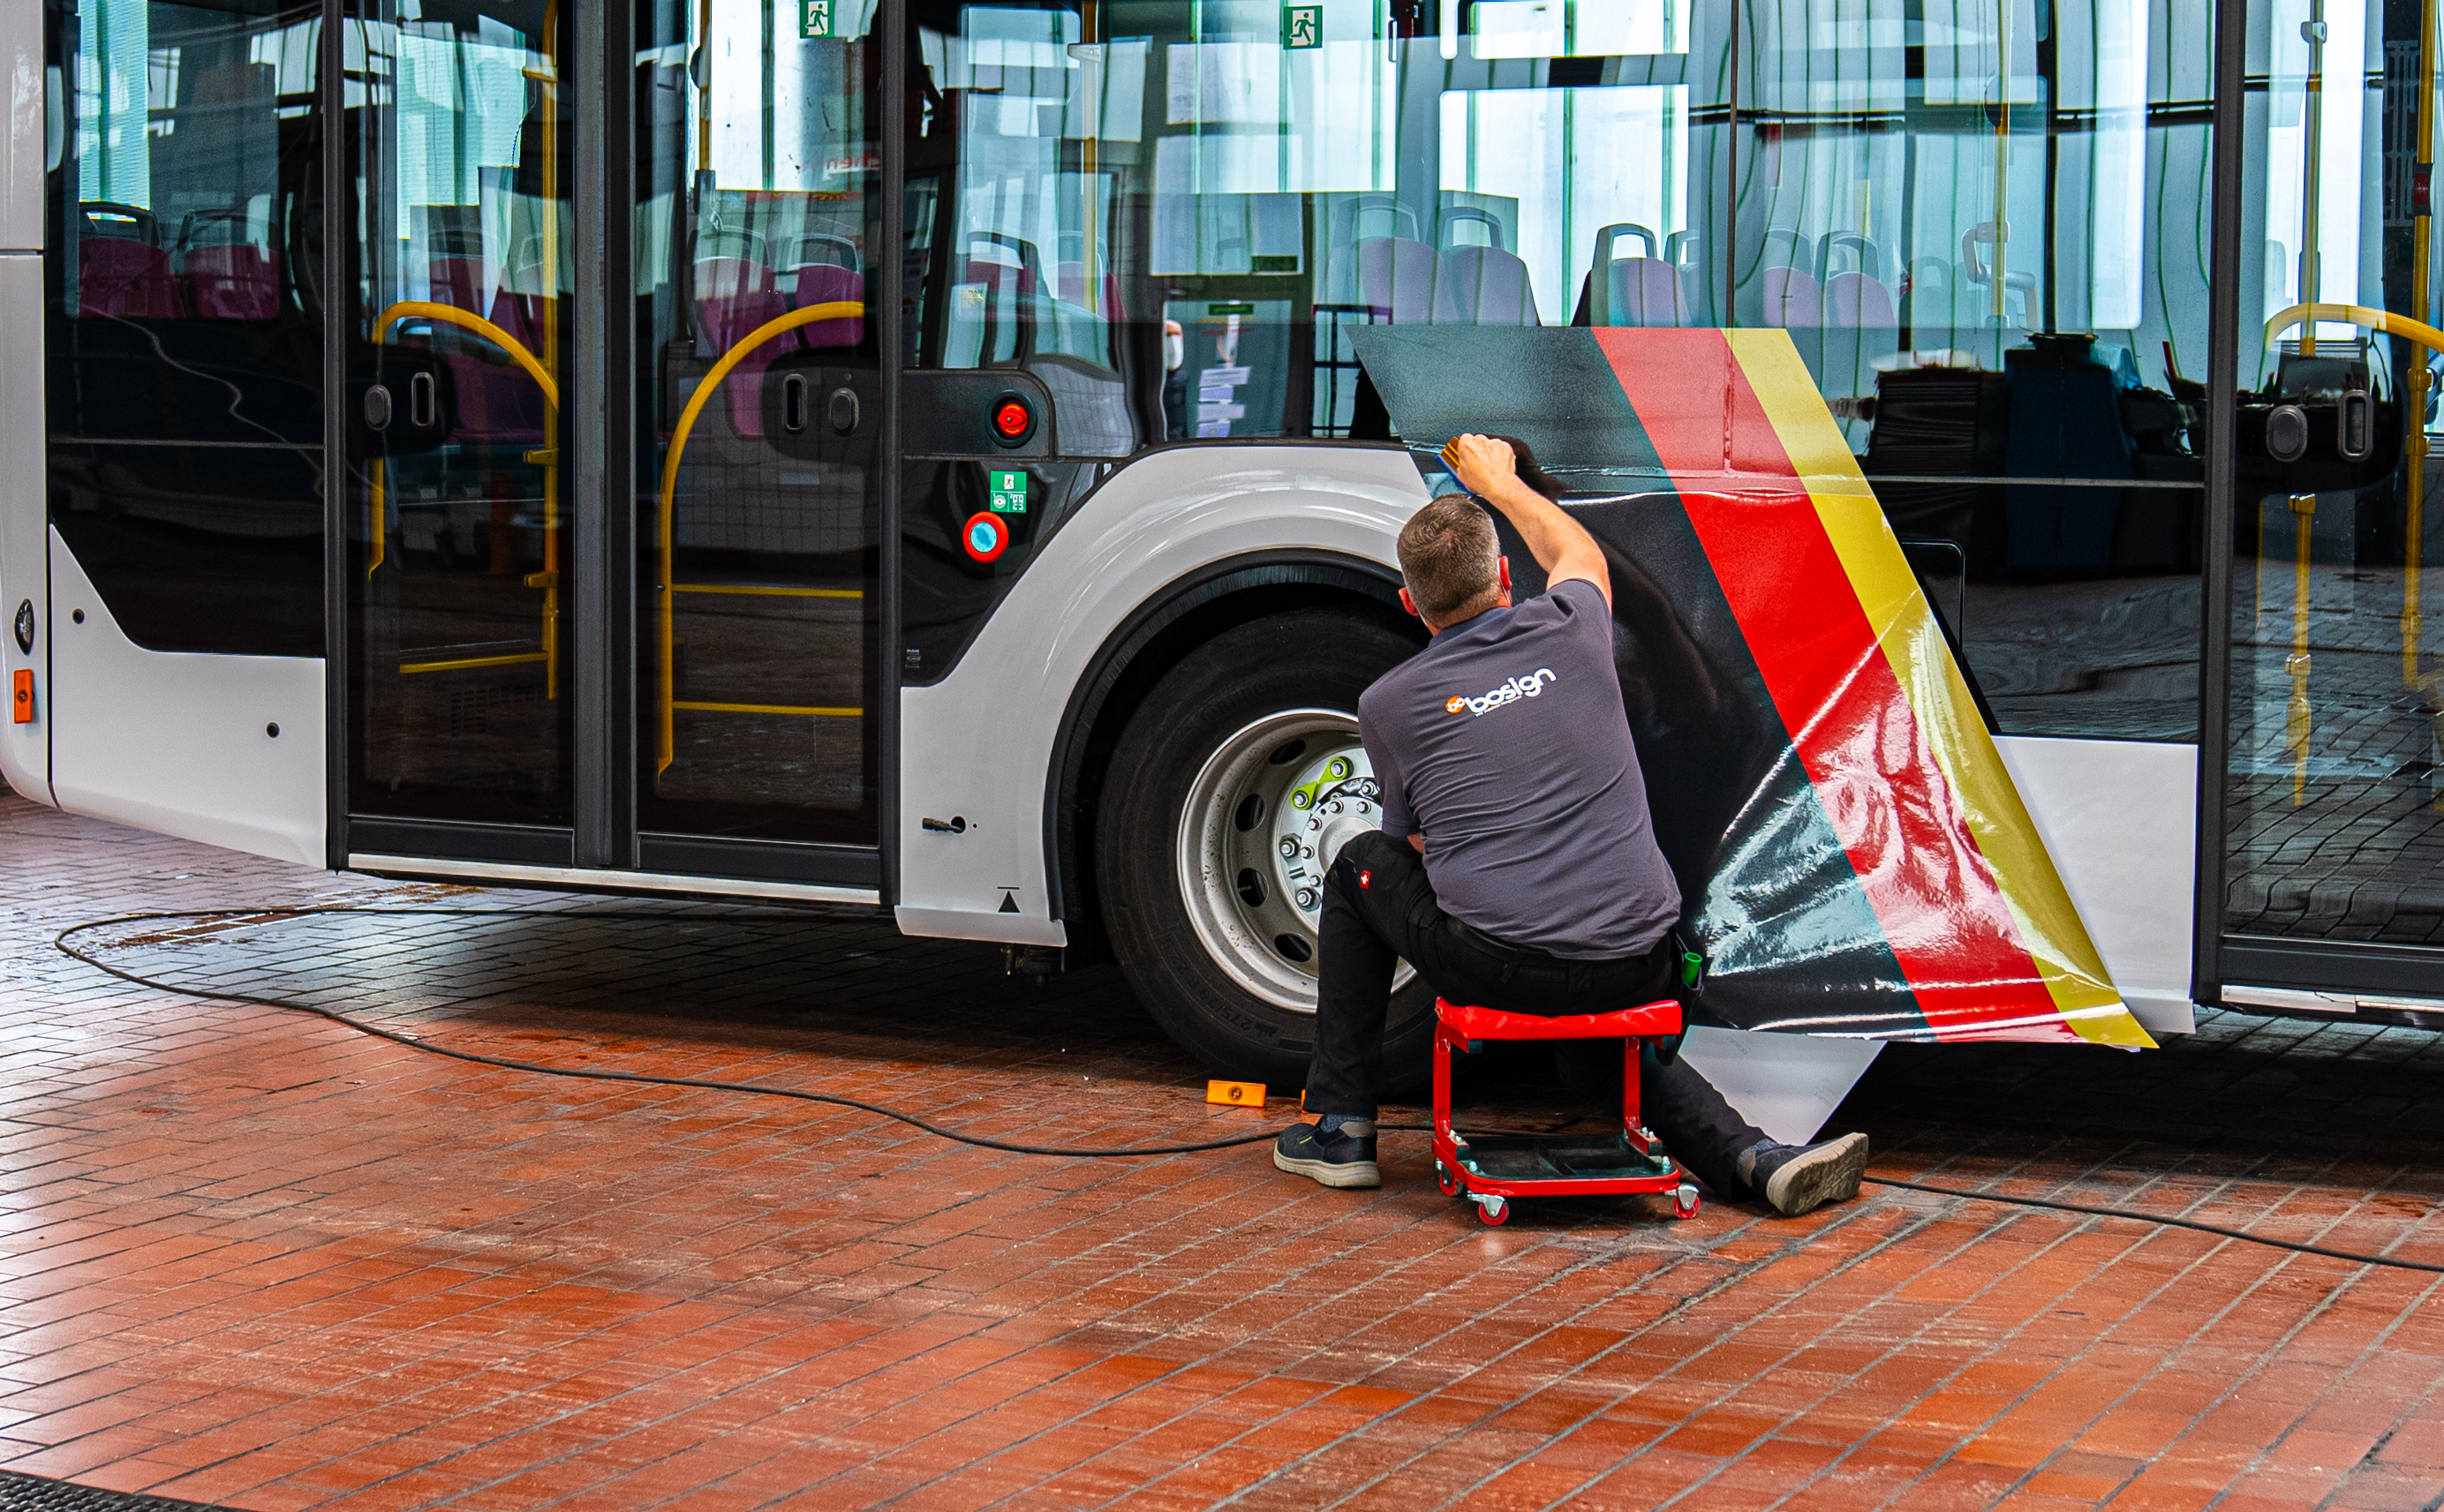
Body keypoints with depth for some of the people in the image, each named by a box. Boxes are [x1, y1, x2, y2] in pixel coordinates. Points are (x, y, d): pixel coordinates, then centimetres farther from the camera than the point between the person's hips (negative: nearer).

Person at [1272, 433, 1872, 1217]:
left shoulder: (1386, 704, 3)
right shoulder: (1569, 630, 7)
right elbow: (1579, 553, 33)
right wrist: (1501, 483, 48)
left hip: (1499, 968, -3)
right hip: (1641, 968, 3)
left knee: (1361, 867, 25)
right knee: (1599, 1056, 37)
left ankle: (1341, 1126, 26)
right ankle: (1756, 1158, 11)